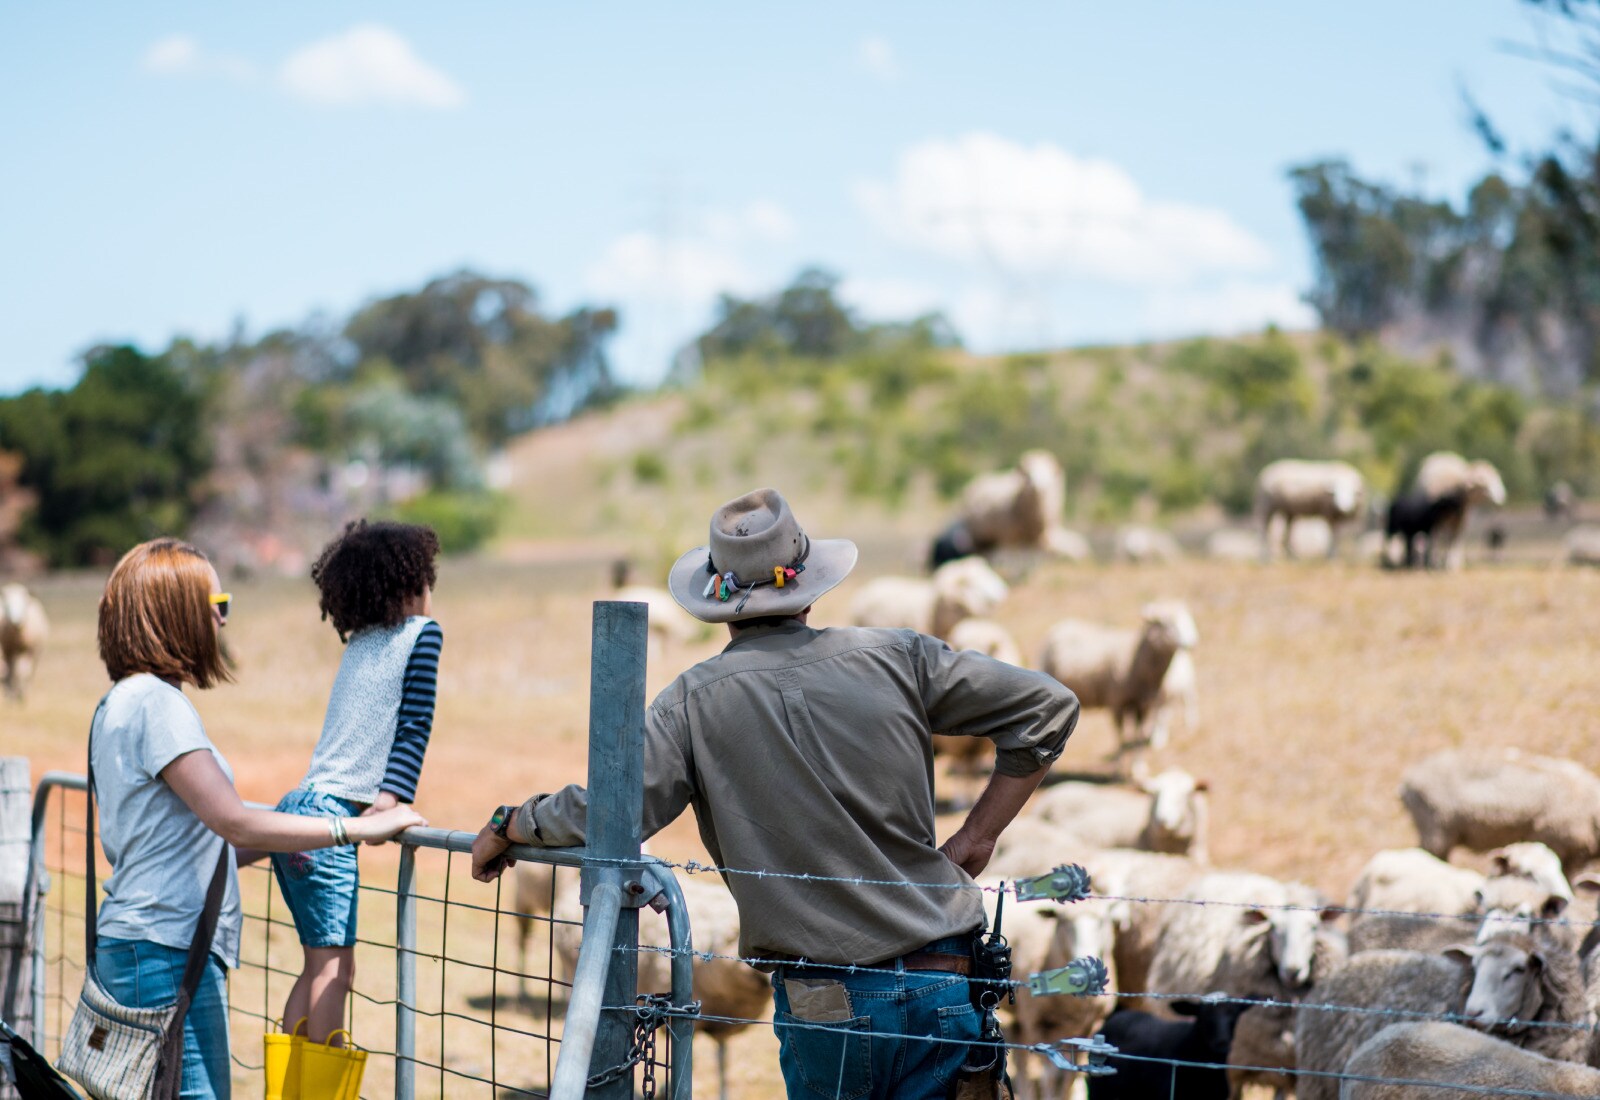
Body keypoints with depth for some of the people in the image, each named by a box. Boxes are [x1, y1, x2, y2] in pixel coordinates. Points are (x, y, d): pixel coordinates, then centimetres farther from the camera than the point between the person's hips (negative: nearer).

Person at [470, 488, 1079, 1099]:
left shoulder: (697, 699, -3)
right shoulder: (896, 658, 3)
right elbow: (1047, 707, 7)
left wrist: (505, 826, 11)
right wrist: (975, 838, 8)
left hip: (825, 1003, -1)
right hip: (944, 983, 1)